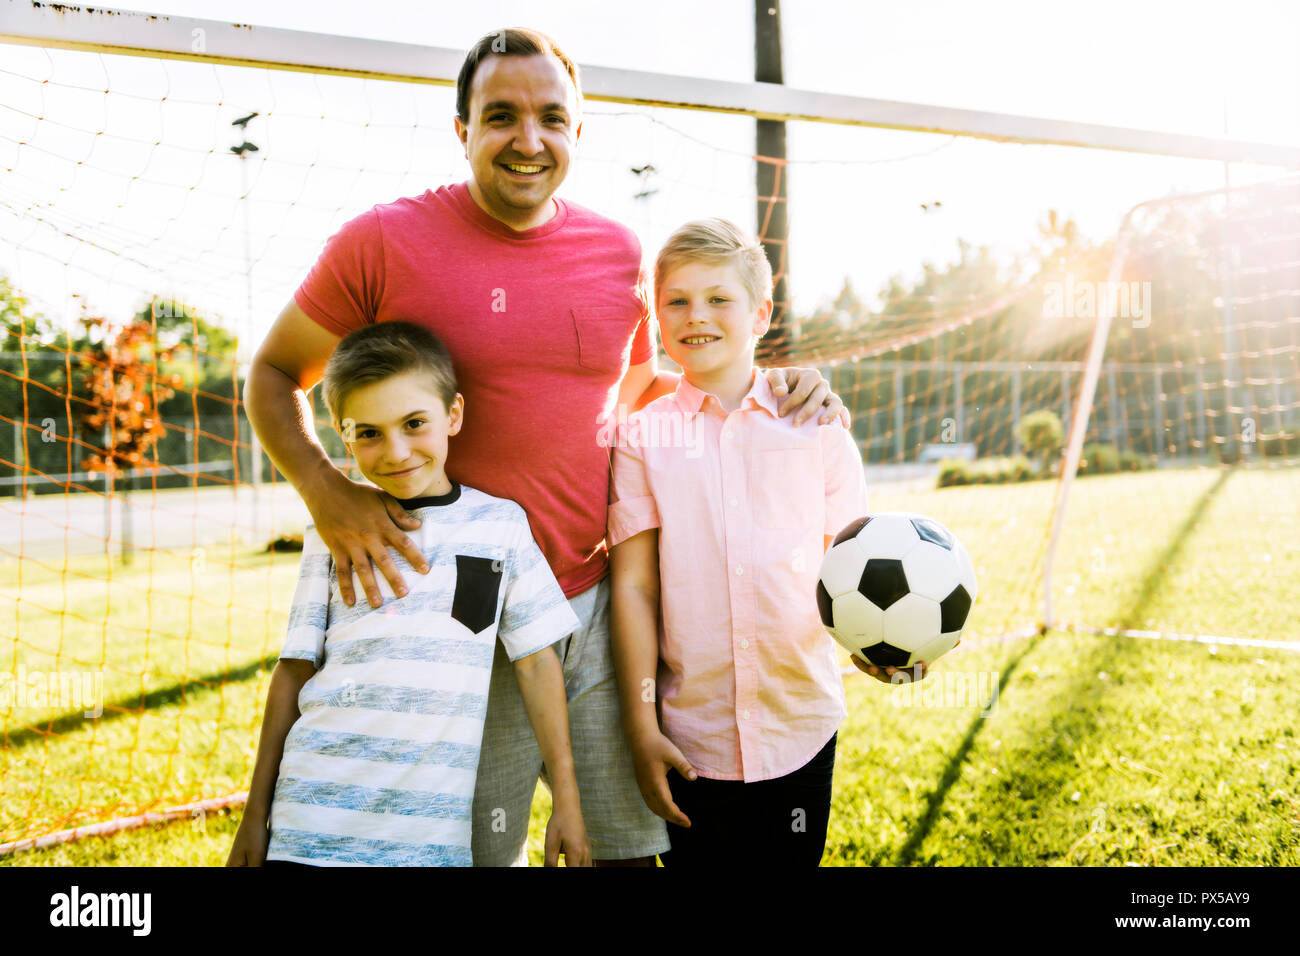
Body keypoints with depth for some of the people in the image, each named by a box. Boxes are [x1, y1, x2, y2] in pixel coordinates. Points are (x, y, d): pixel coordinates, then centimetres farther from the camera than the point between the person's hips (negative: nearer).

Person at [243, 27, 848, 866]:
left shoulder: (618, 252, 4)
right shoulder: (383, 243, -7)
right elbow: (275, 376, 4)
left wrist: (764, 383, 5)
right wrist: (327, 492, -14)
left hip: (603, 608, 3)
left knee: (636, 842, 12)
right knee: (471, 848, 9)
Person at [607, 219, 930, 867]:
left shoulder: (816, 426, 2)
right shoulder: (643, 437, 0)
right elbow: (634, 585, -2)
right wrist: (641, 726, -5)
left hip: (801, 728, 1)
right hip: (691, 734, -1)